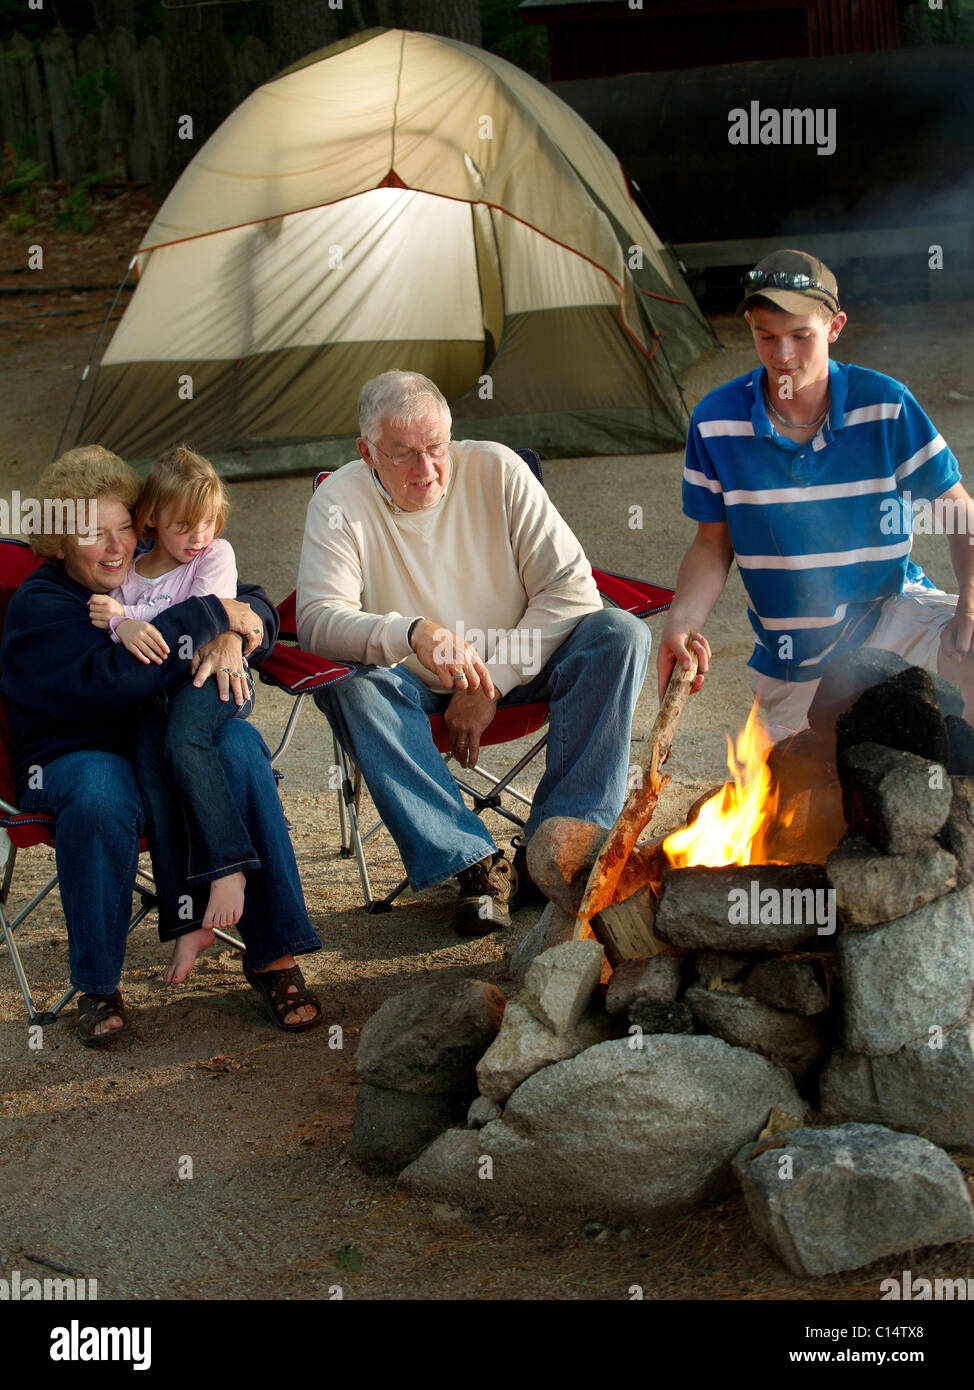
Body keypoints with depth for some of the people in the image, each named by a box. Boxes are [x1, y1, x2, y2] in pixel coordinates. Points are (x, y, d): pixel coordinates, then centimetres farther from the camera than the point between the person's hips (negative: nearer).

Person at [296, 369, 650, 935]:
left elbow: (570, 588, -10)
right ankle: (474, 863, -33)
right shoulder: (340, 501, -11)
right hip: (413, 684, -1)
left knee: (622, 634, -22)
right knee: (353, 687, -34)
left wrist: (491, 683, -18)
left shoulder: (497, 470, -9)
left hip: (513, 666, 2)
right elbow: (318, 620, -22)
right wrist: (412, 632, -41)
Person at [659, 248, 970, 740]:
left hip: (889, 614, -2)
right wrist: (682, 619, -20)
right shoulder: (716, 422, -10)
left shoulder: (885, 407, -13)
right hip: (791, 658, 2)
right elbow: (714, 543, -1)